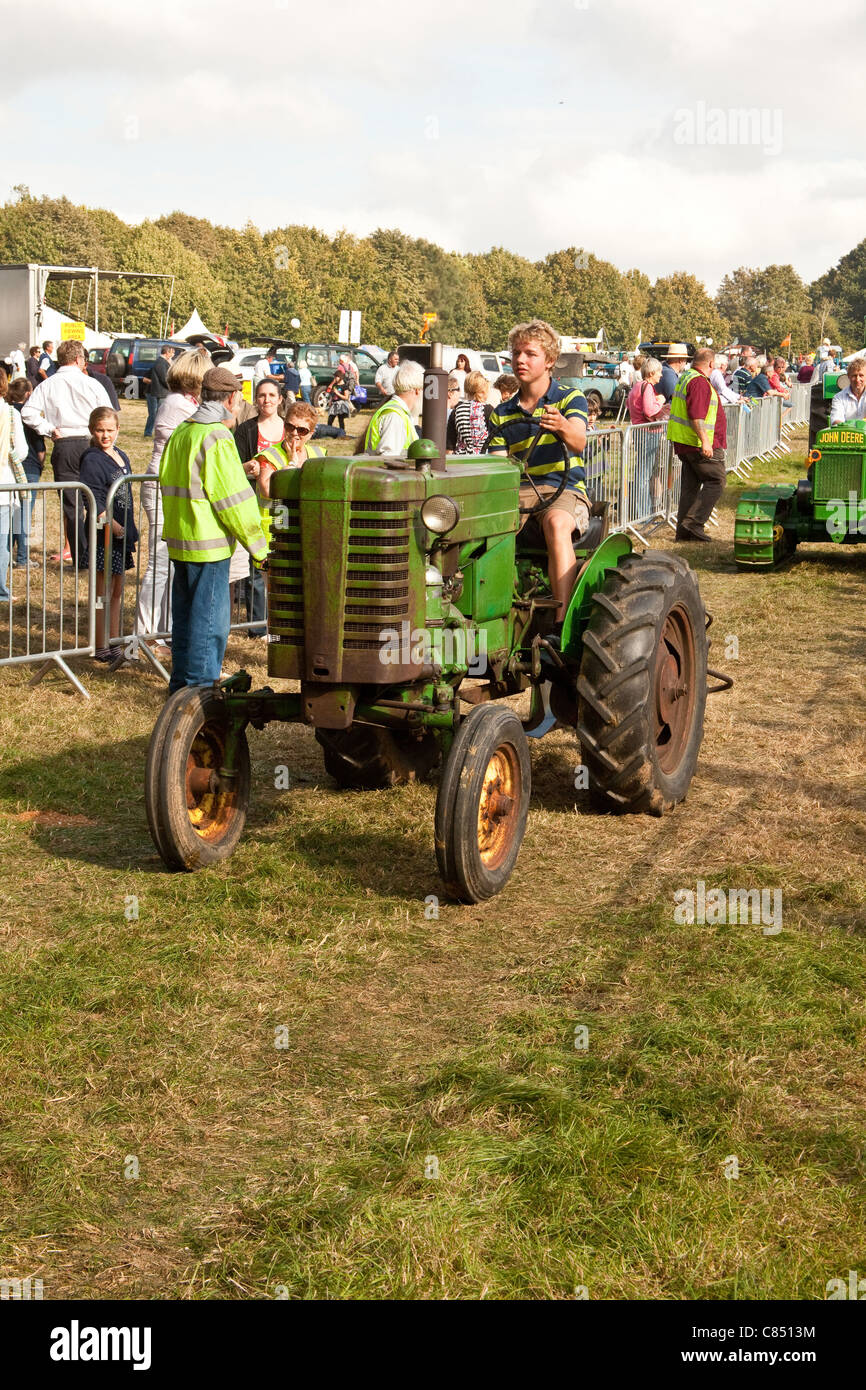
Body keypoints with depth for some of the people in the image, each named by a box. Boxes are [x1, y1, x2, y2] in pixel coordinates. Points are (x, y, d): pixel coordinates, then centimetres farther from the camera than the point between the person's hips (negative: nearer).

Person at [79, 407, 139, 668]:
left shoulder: (121, 456, 14)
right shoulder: (92, 460, -11)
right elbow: (95, 504, -18)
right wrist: (116, 528, -24)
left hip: (123, 533, 8)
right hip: (104, 536, -8)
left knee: (117, 592, 13)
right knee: (103, 593, -2)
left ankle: (114, 644, 20)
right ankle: (101, 648, 4)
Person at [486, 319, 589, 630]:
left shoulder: (571, 399, 4)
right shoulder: (502, 414, 16)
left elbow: (578, 441, -17)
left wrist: (562, 426, -41)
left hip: (565, 491, -3)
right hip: (518, 493, 3)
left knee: (557, 523, -40)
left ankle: (562, 625, -46)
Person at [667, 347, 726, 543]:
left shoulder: (685, 378, 16)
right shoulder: (700, 382, -16)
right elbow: (696, 415, -25)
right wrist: (705, 441, -26)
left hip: (683, 443, 10)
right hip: (697, 443, -10)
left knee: (690, 485, 11)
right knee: (716, 482, -4)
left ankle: (684, 530, 10)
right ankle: (694, 522, -10)